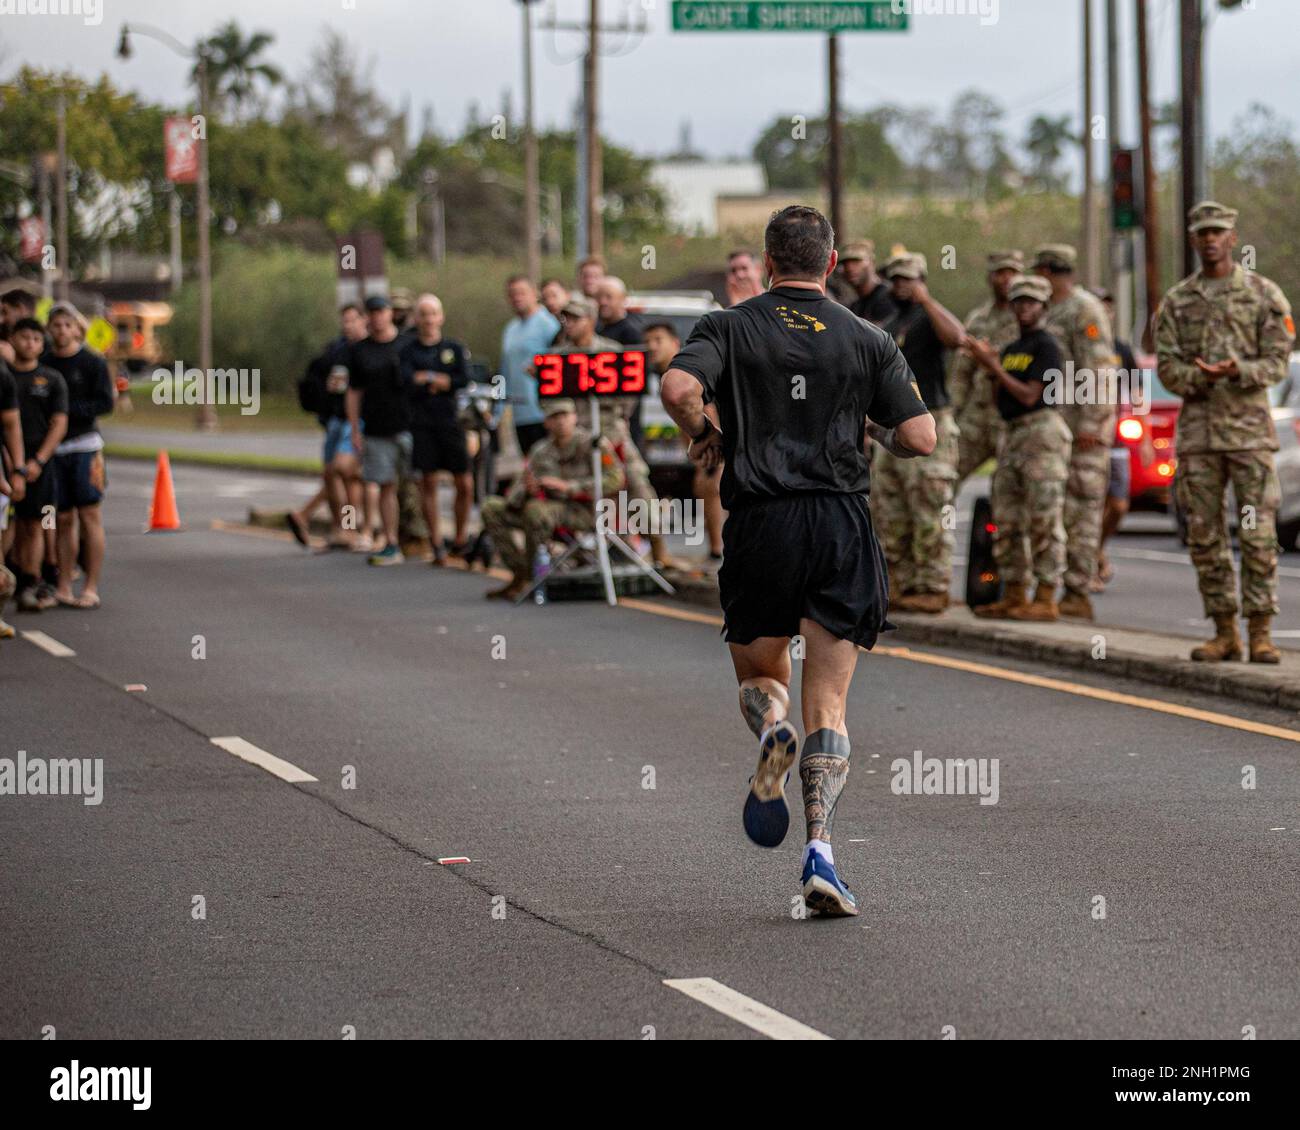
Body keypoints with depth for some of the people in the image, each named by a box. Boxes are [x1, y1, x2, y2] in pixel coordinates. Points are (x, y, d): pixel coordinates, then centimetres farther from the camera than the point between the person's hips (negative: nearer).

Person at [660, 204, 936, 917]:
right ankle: (820, 852, -15)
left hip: (760, 526, 0)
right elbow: (920, 438, 1)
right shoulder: (867, 341, 6)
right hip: (843, 526, 0)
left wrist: (702, 433, 4)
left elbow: (678, 388, -16)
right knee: (829, 708, 3)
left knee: (759, 675, 21)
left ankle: (771, 733, -15)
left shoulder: (729, 328, 3)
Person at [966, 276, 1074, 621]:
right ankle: (1014, 596, 14)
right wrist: (989, 368, 2)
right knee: (1007, 521, 8)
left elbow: (1029, 396, -14)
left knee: (1044, 521, -9)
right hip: (1011, 436, 9)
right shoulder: (1009, 349, 18)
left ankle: (1045, 600, -10)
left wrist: (993, 366, -12)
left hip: (1042, 431, -9)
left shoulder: (1047, 346, -6)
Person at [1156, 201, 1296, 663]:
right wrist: (1202, 377, -16)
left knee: (1258, 533, -6)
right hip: (1197, 429, 3)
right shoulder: (1177, 301, 9)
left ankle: (1260, 633, -3)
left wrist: (1239, 372, -23)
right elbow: (1166, 367, 4)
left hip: (1249, 429, -3)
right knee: (1204, 536, 2)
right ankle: (1224, 633, 9)